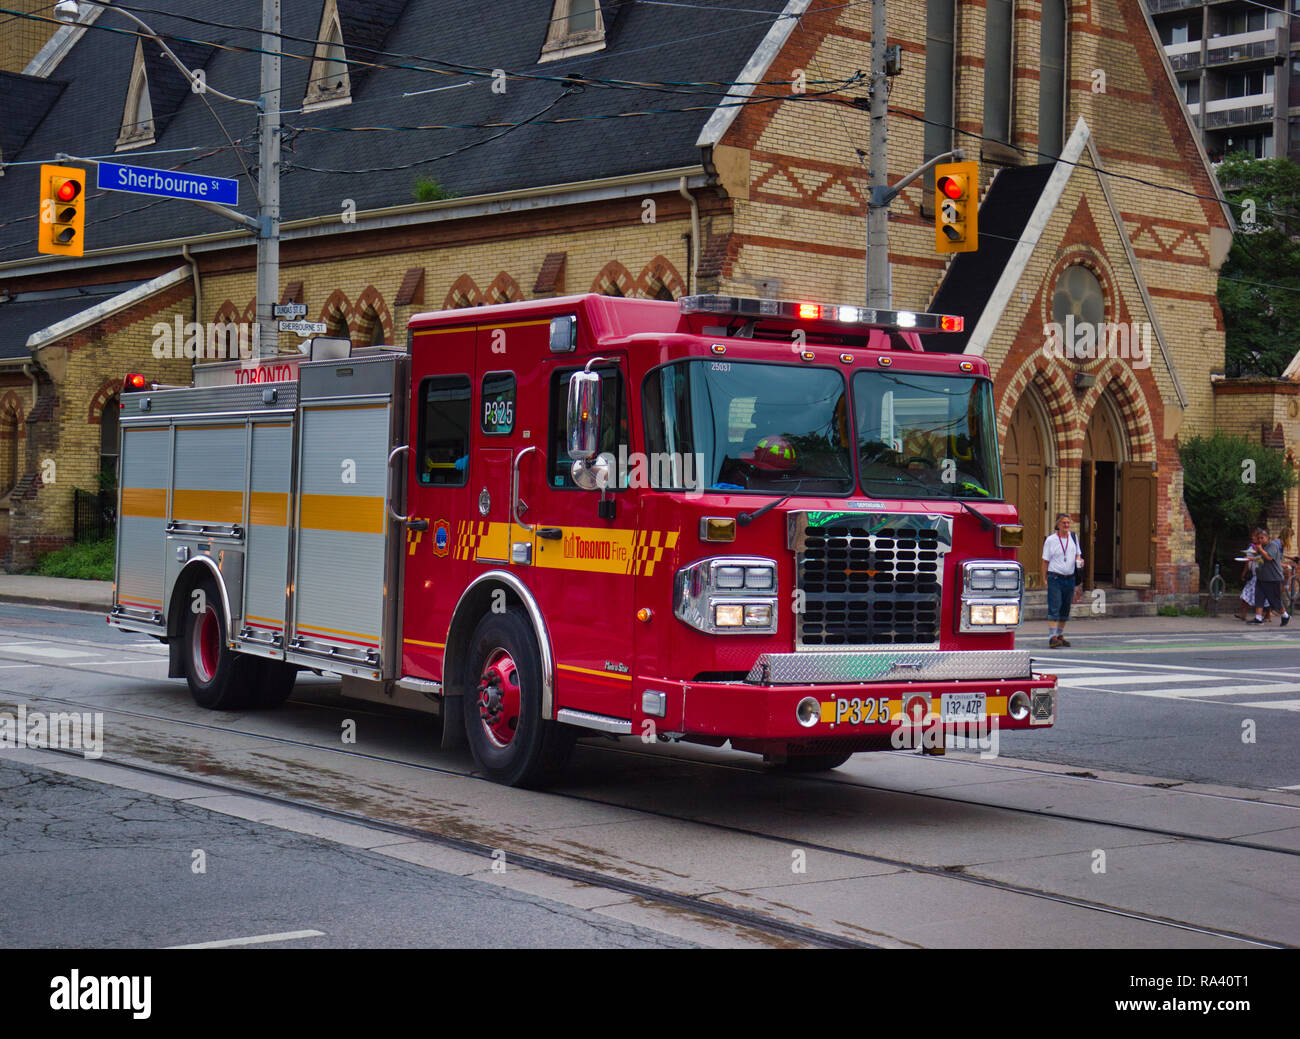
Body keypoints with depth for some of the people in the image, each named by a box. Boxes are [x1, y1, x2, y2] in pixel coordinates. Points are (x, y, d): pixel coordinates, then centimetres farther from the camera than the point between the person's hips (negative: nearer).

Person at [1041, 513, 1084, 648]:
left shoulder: (1073, 538, 10)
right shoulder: (1051, 540, -2)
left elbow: (1077, 554, 22)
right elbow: (1045, 561, -1)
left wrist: (1079, 560, -2)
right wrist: (1044, 579, -7)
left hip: (1069, 578, 5)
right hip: (1055, 577, -5)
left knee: (1065, 609, 10)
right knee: (1054, 608, -12)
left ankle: (1060, 635, 22)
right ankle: (1053, 637, -16)